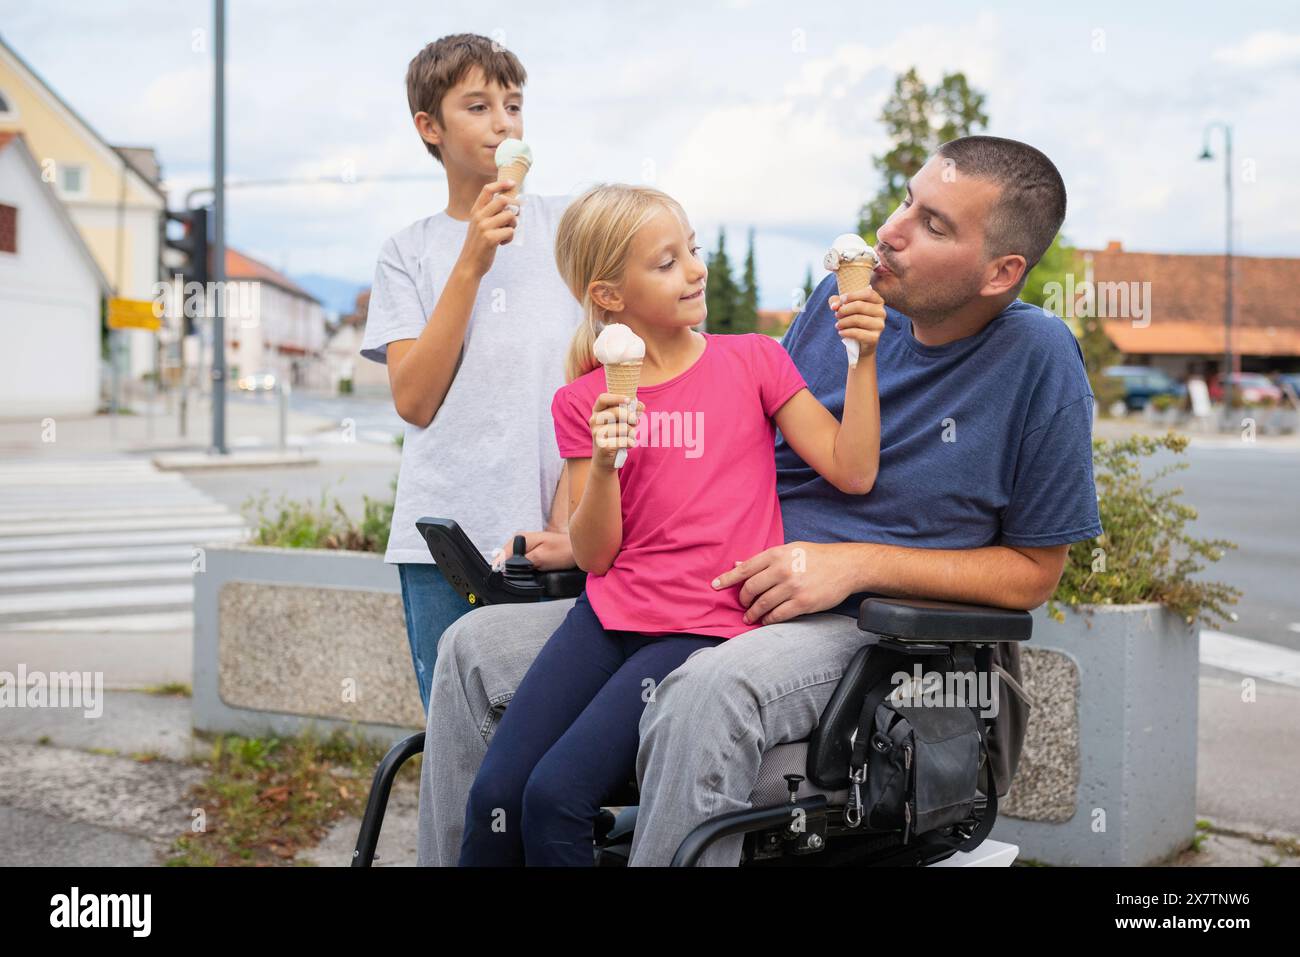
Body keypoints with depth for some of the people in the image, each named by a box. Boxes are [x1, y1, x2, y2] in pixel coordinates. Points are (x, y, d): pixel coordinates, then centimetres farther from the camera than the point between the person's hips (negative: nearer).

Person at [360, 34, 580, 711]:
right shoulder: (409, 253, 11)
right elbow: (415, 400, -2)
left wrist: (568, 520, -8)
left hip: (550, 541, -1)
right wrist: (472, 263, -6)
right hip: (441, 546, 1)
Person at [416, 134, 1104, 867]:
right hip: (728, 591, 6)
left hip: (867, 626, -6)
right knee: (478, 649, -5)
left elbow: (1034, 571, -4)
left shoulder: (1039, 361, -7)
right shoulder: (844, 298, 7)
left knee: (711, 691, -40)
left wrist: (855, 565, -15)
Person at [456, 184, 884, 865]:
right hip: (611, 611, 3)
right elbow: (595, 555, 5)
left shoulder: (752, 360, 4)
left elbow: (852, 471, 0)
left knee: (555, 797, -20)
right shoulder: (583, 401, 7)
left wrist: (863, 357, -10)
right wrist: (603, 464, -13)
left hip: (710, 624, -3)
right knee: (493, 797, -13)